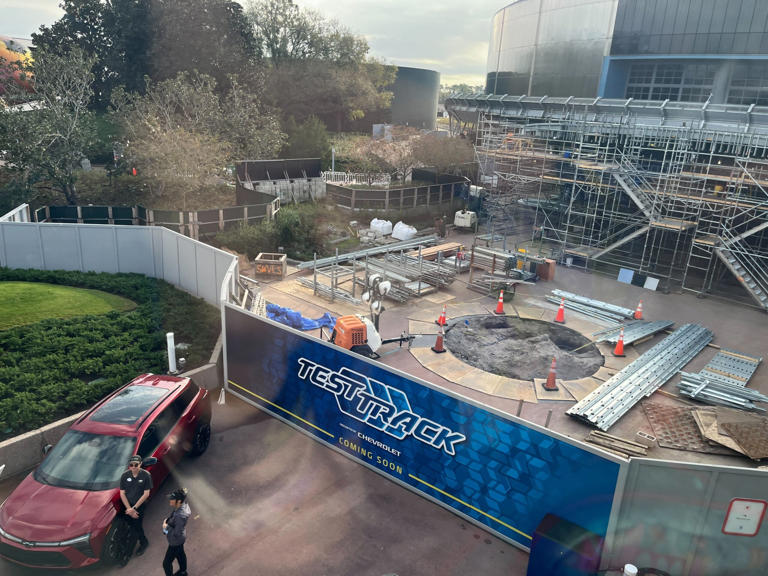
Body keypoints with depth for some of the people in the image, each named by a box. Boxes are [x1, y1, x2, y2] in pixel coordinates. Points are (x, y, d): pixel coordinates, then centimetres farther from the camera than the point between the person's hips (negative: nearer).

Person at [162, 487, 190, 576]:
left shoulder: (180, 516, -41)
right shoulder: (183, 505, -15)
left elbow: (176, 534, -31)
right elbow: (173, 517, 7)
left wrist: (166, 526, -20)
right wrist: (167, 520, -8)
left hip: (176, 541, -9)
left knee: (166, 563, 11)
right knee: (180, 554, 31)